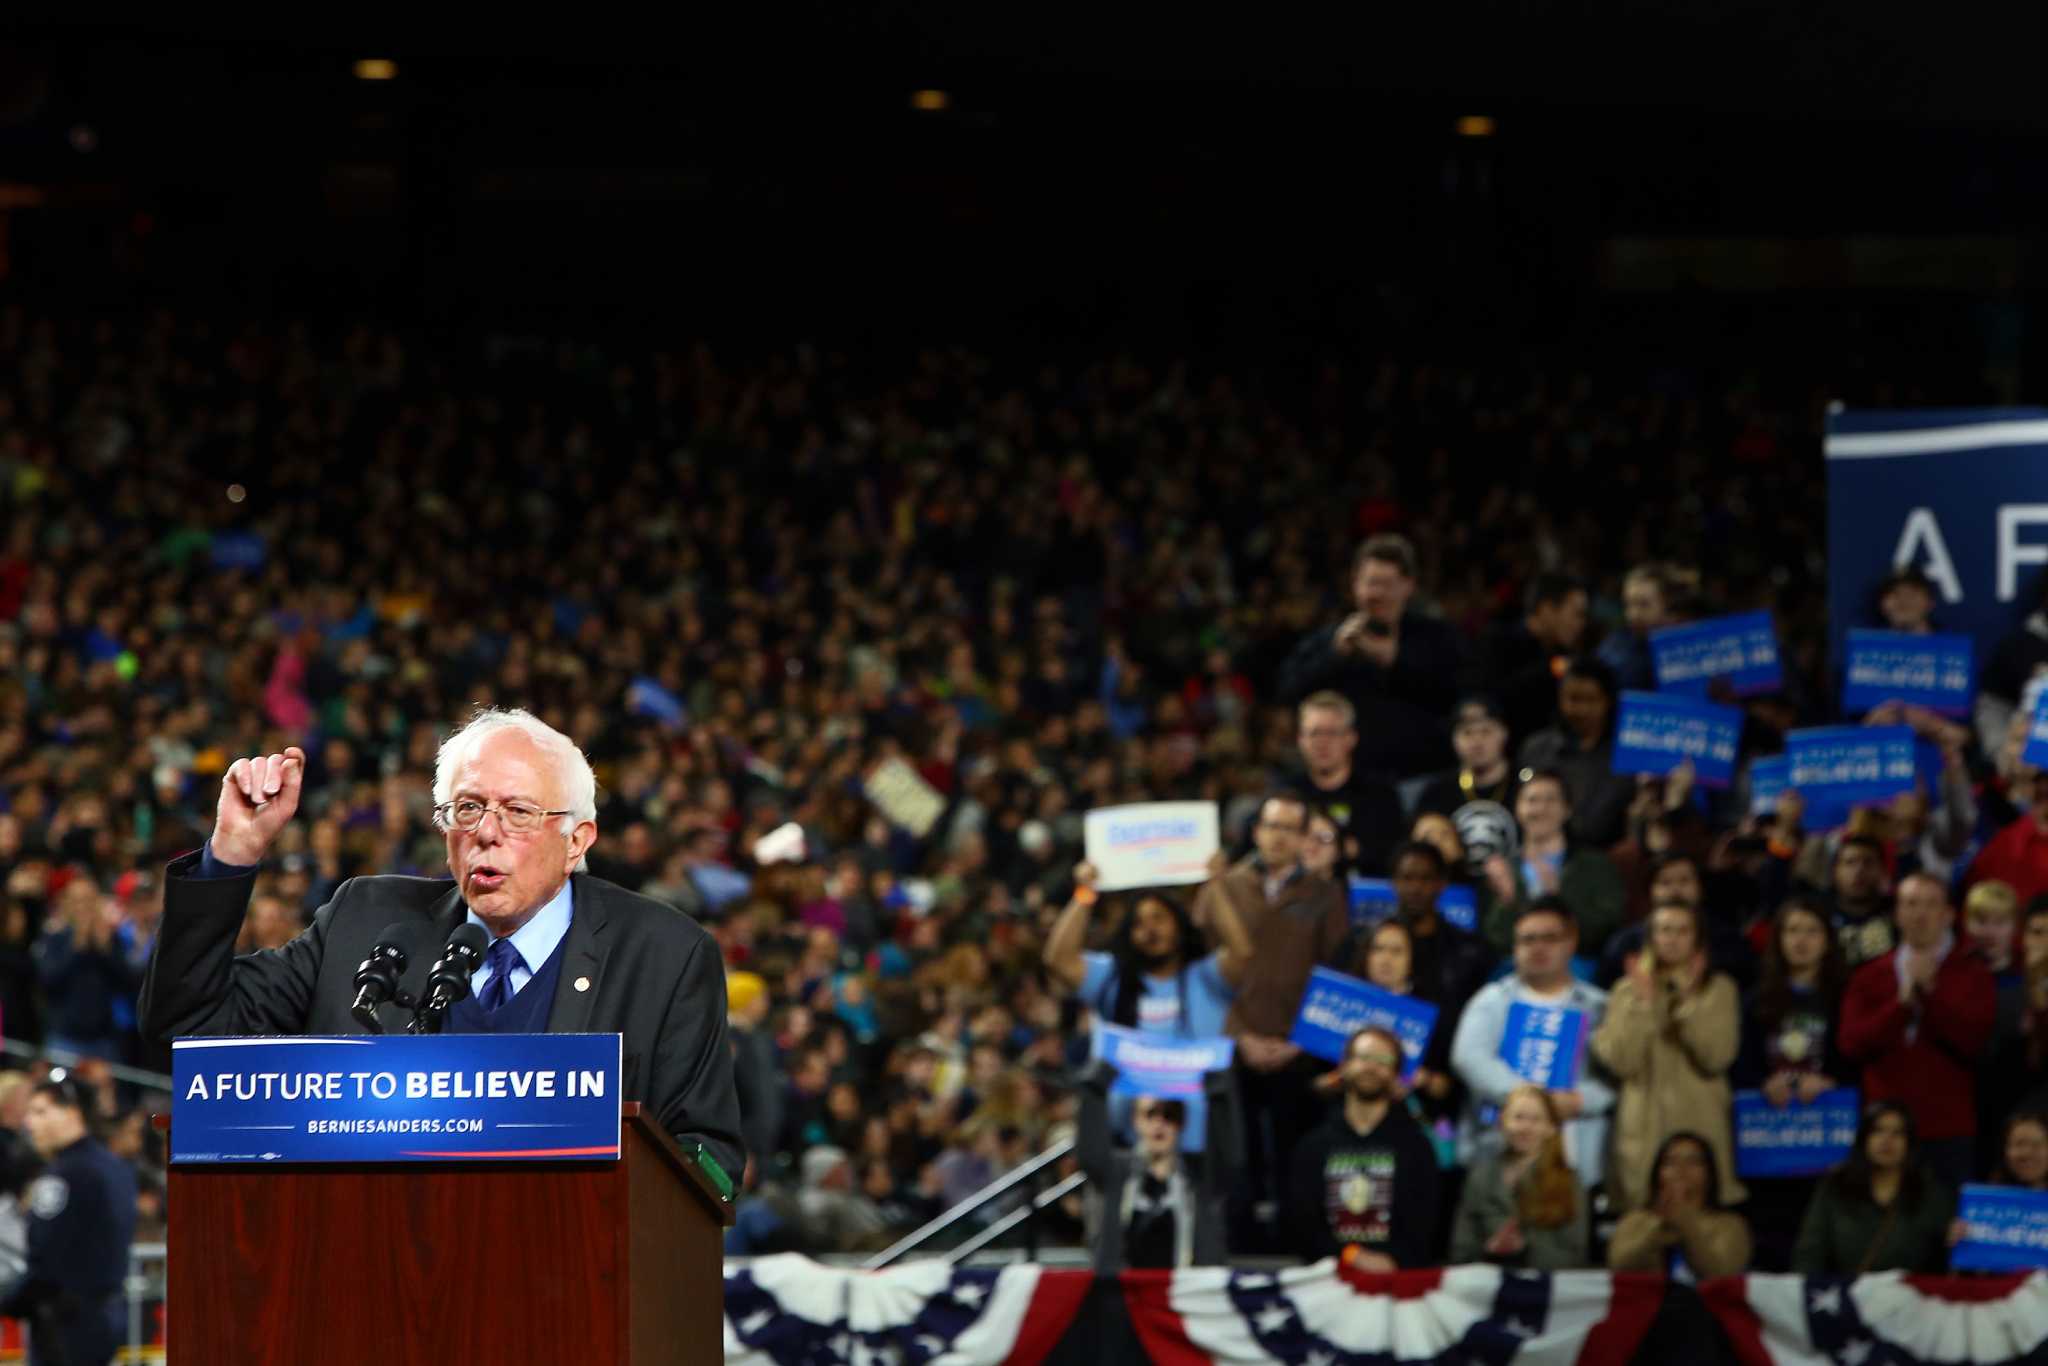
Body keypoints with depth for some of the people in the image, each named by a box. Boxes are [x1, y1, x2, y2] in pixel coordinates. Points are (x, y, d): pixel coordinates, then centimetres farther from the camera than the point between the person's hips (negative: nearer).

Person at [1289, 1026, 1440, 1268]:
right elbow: (1305, 1228, 6)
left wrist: (1393, 1261, -17)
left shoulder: (1415, 1146, 10)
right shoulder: (1314, 1147, 15)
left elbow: (1421, 1229, 1)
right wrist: (1352, 1257, -11)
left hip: (1395, 1274, -1)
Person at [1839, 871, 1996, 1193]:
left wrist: (1929, 991, -12)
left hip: (1950, 1133, -2)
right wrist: (1902, 1001, -11)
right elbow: (1853, 1043, -1)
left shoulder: (1971, 976, 6)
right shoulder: (1869, 977, 12)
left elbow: (1976, 1041, -8)